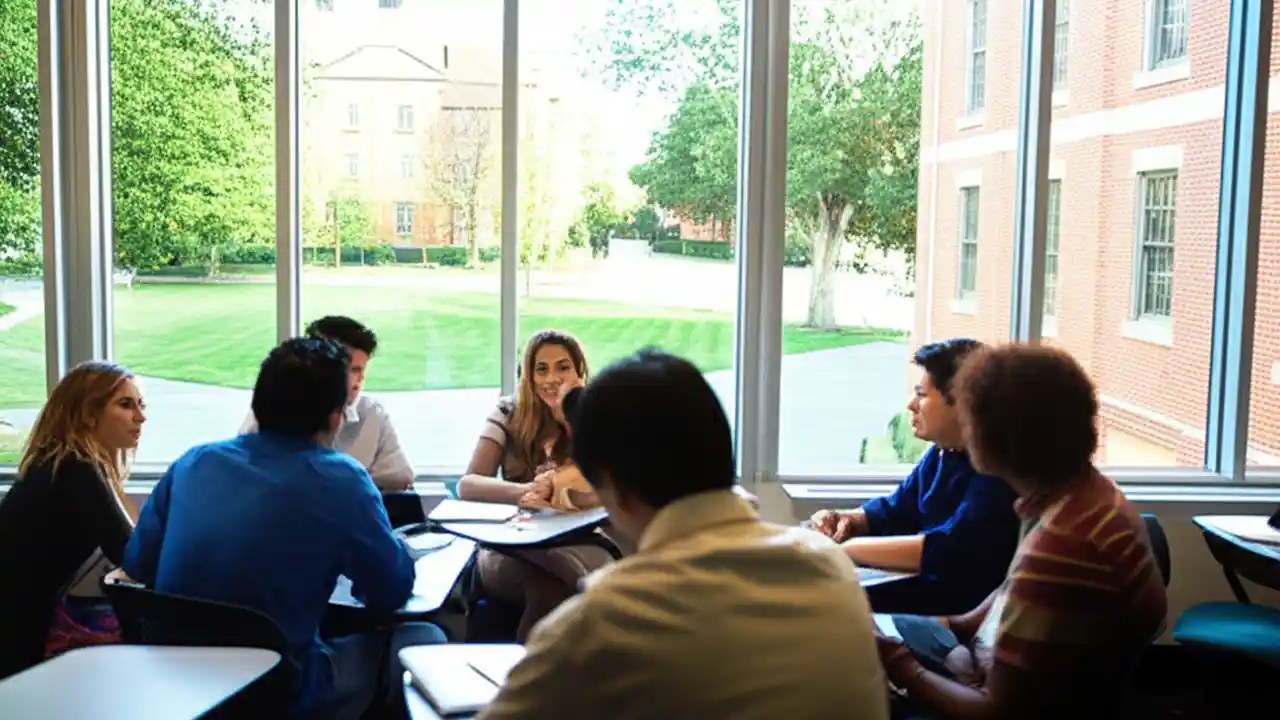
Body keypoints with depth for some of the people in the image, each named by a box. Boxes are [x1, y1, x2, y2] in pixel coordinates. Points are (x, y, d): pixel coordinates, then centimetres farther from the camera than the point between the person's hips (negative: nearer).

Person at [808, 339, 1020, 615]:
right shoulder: (941, 453, 7)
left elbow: (946, 551, -32)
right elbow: (893, 514, 19)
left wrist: (848, 547, -25)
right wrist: (844, 520, -2)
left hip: (968, 607, -9)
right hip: (929, 583, 9)